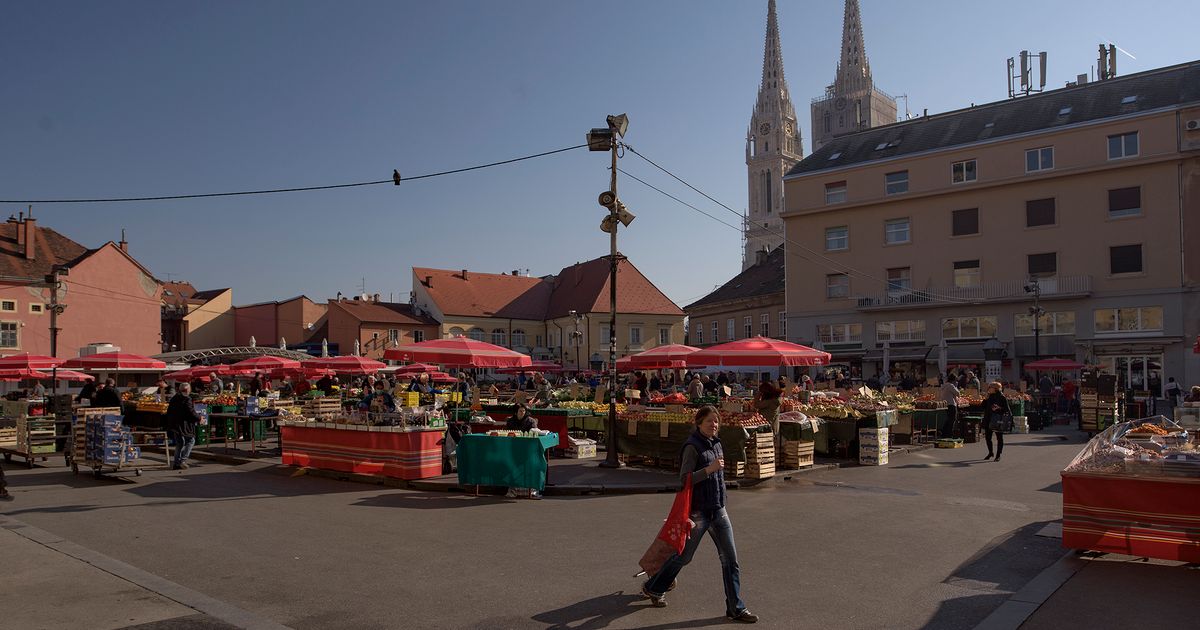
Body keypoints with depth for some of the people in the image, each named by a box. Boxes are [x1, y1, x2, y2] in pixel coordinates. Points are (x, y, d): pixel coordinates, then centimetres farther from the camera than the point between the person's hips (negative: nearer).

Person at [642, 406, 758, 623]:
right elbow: (684, 479, -20)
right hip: (698, 511, -7)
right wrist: (709, 469, -30)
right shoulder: (692, 446, -15)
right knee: (684, 556, 9)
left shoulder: (716, 444, 8)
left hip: (718, 510, 7)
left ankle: (735, 608, 12)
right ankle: (652, 588, 31)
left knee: (730, 559, 3)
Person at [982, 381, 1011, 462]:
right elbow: (983, 407, 10)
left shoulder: (1002, 398, -7)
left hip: (998, 421, -6)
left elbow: (1006, 409, -9)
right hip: (988, 420, 6)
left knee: (999, 438, 3)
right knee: (987, 437, 10)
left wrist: (999, 408, -24)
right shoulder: (989, 397, 9)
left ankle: (998, 455, 10)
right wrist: (985, 399, -1)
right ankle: (990, 452, 28)